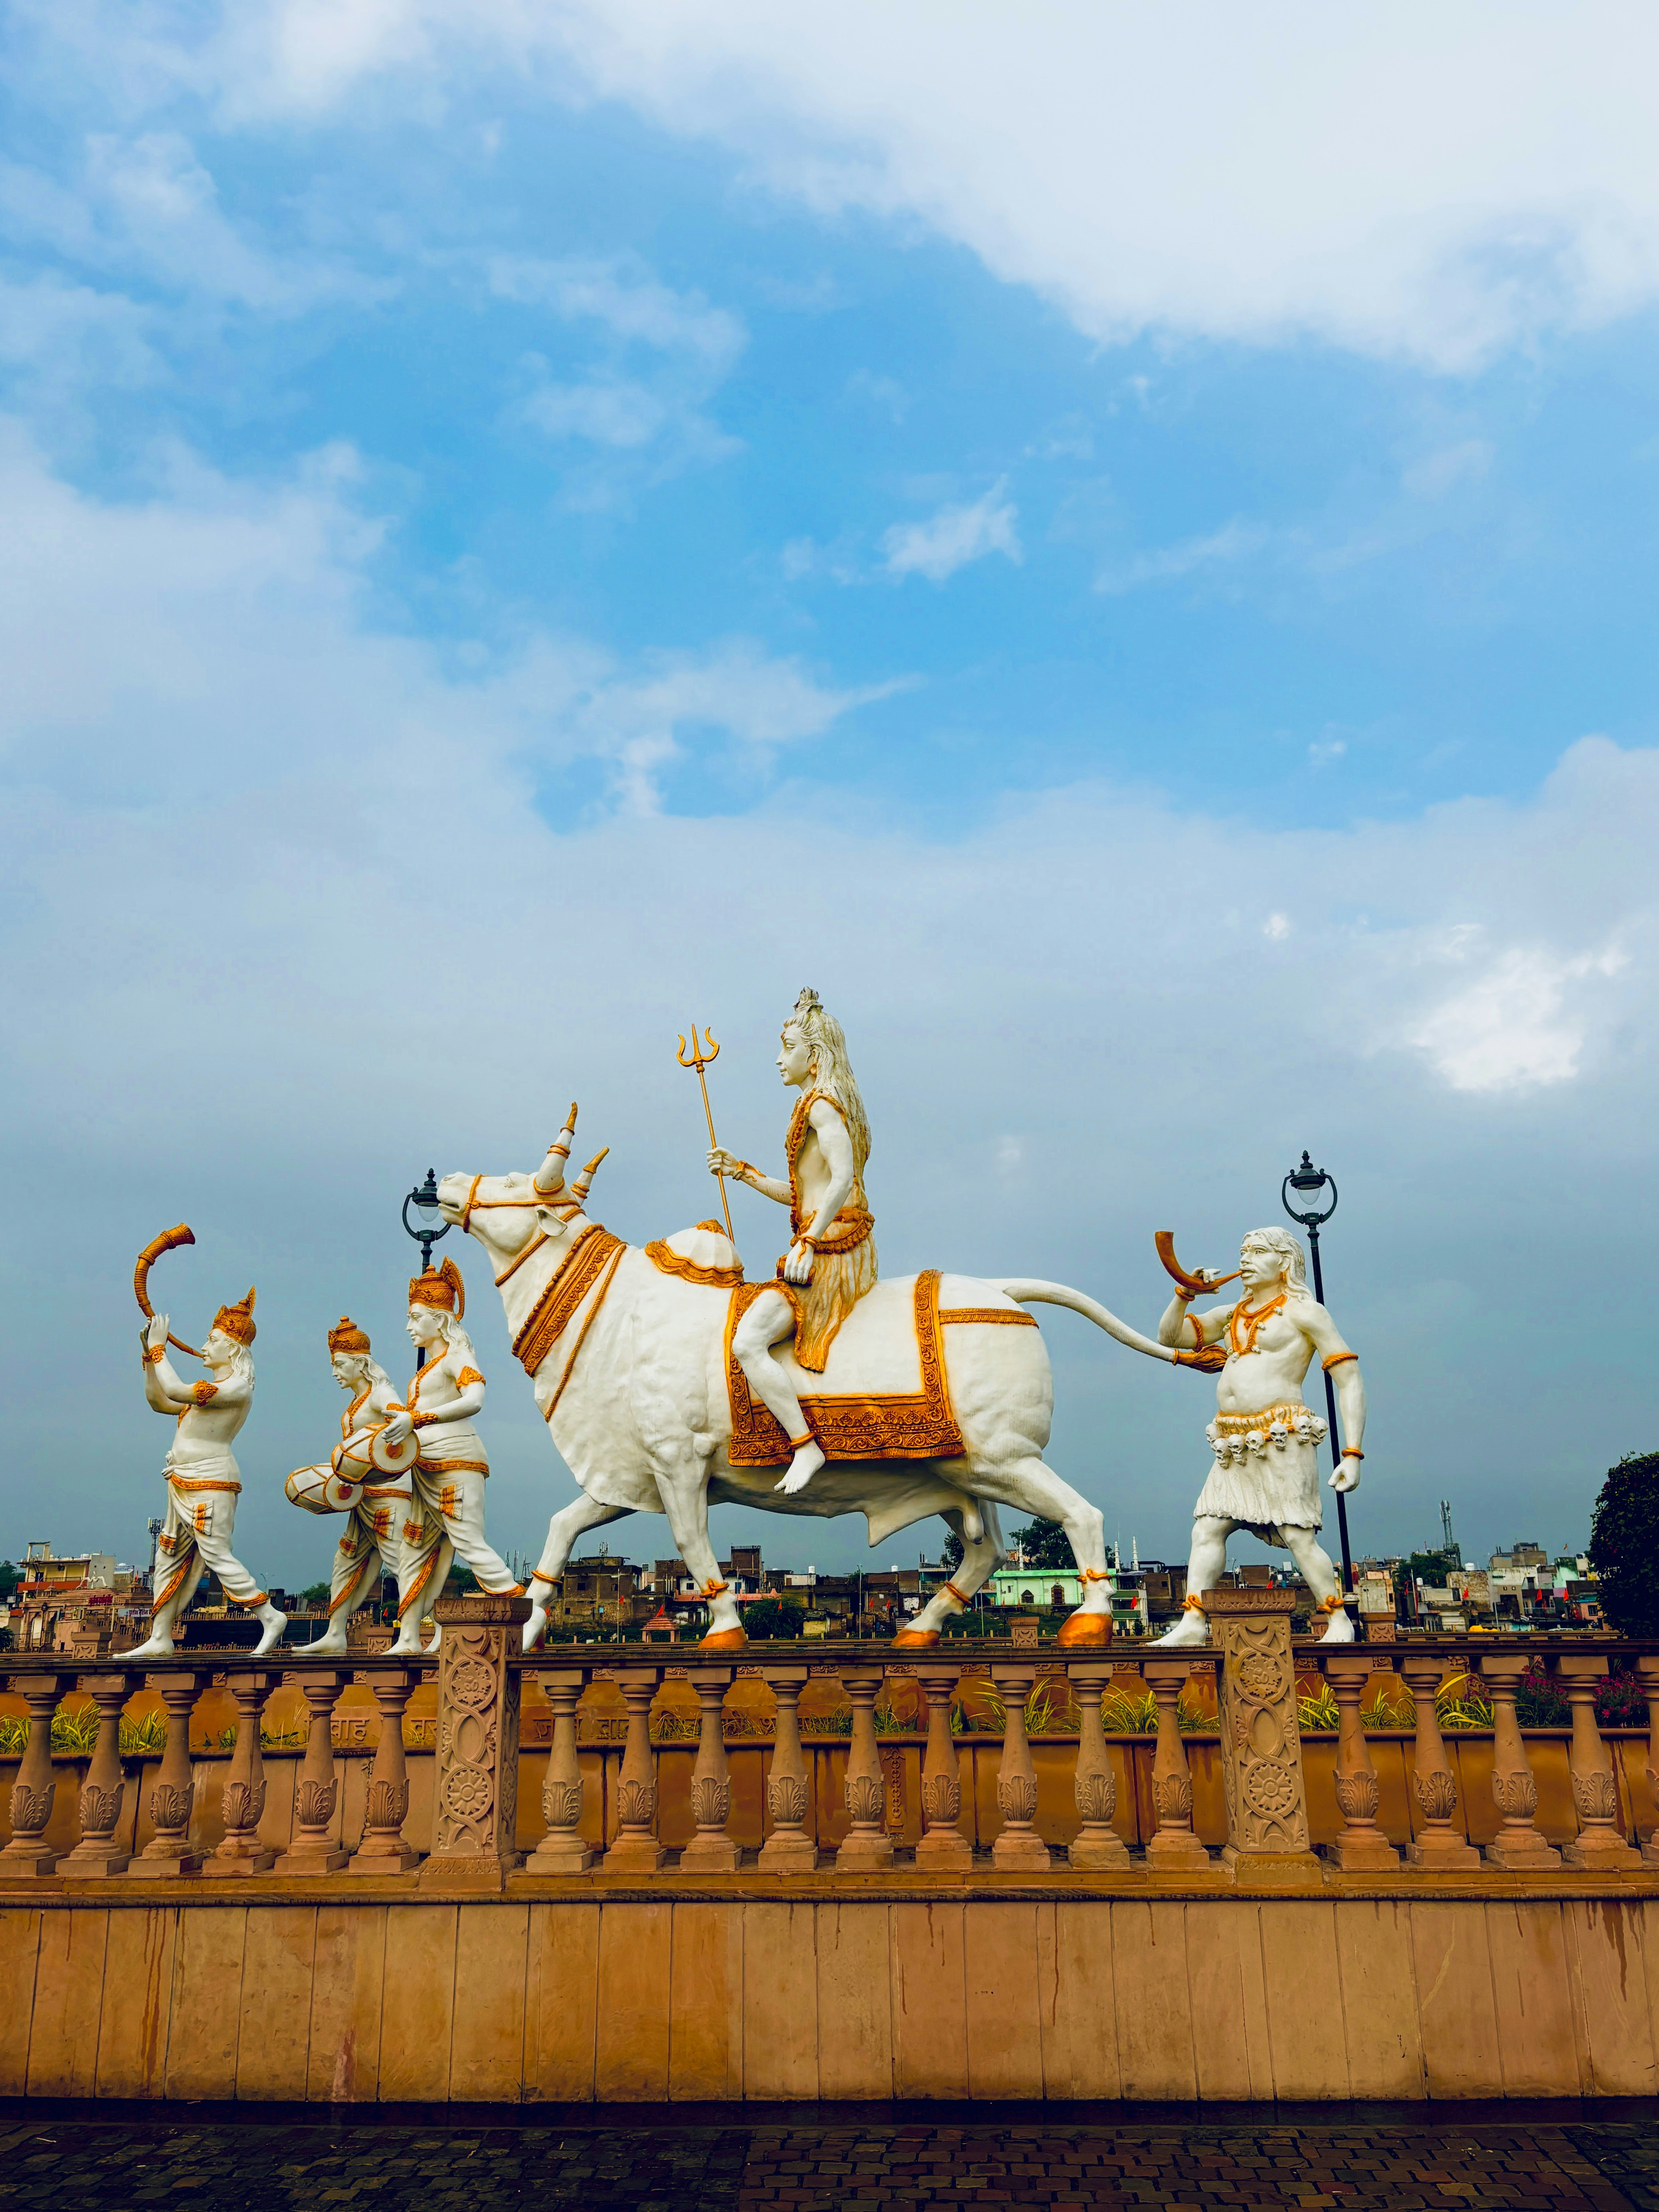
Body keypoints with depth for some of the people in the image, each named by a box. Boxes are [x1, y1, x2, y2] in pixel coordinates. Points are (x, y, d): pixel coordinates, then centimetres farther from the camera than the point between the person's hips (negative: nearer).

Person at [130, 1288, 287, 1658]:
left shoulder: (237, 1389, -14)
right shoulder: (212, 1389, 18)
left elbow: (175, 1390, -23)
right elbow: (159, 1401, 21)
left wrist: (159, 1347, -11)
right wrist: (150, 1354, 12)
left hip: (210, 1482, -10)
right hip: (184, 1485, 10)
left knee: (217, 1555, -12)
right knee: (170, 1559, 11)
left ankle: (270, 1617, -5)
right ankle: (160, 1641, 16)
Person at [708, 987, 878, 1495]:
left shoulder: (822, 1104, -9)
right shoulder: (822, 1105, 21)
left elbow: (843, 1179, -23)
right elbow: (801, 1193, 24)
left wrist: (807, 1242, -27)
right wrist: (741, 1171, 19)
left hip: (828, 1249, -11)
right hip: (842, 1250, 11)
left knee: (747, 1342, -21)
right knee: (751, 1333, 24)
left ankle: (806, 1446, -17)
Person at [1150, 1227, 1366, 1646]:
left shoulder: (1303, 1311, 1)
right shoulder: (1232, 1315, 22)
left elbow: (1351, 1383, -3)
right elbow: (1169, 1336, 24)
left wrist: (1352, 1455, -12)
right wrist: (1186, 1293, 6)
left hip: (1283, 1441, -6)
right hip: (1234, 1446, 7)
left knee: (1298, 1535, -11)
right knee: (1207, 1529, -2)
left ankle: (1340, 1624, 3)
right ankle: (1193, 1624, -3)